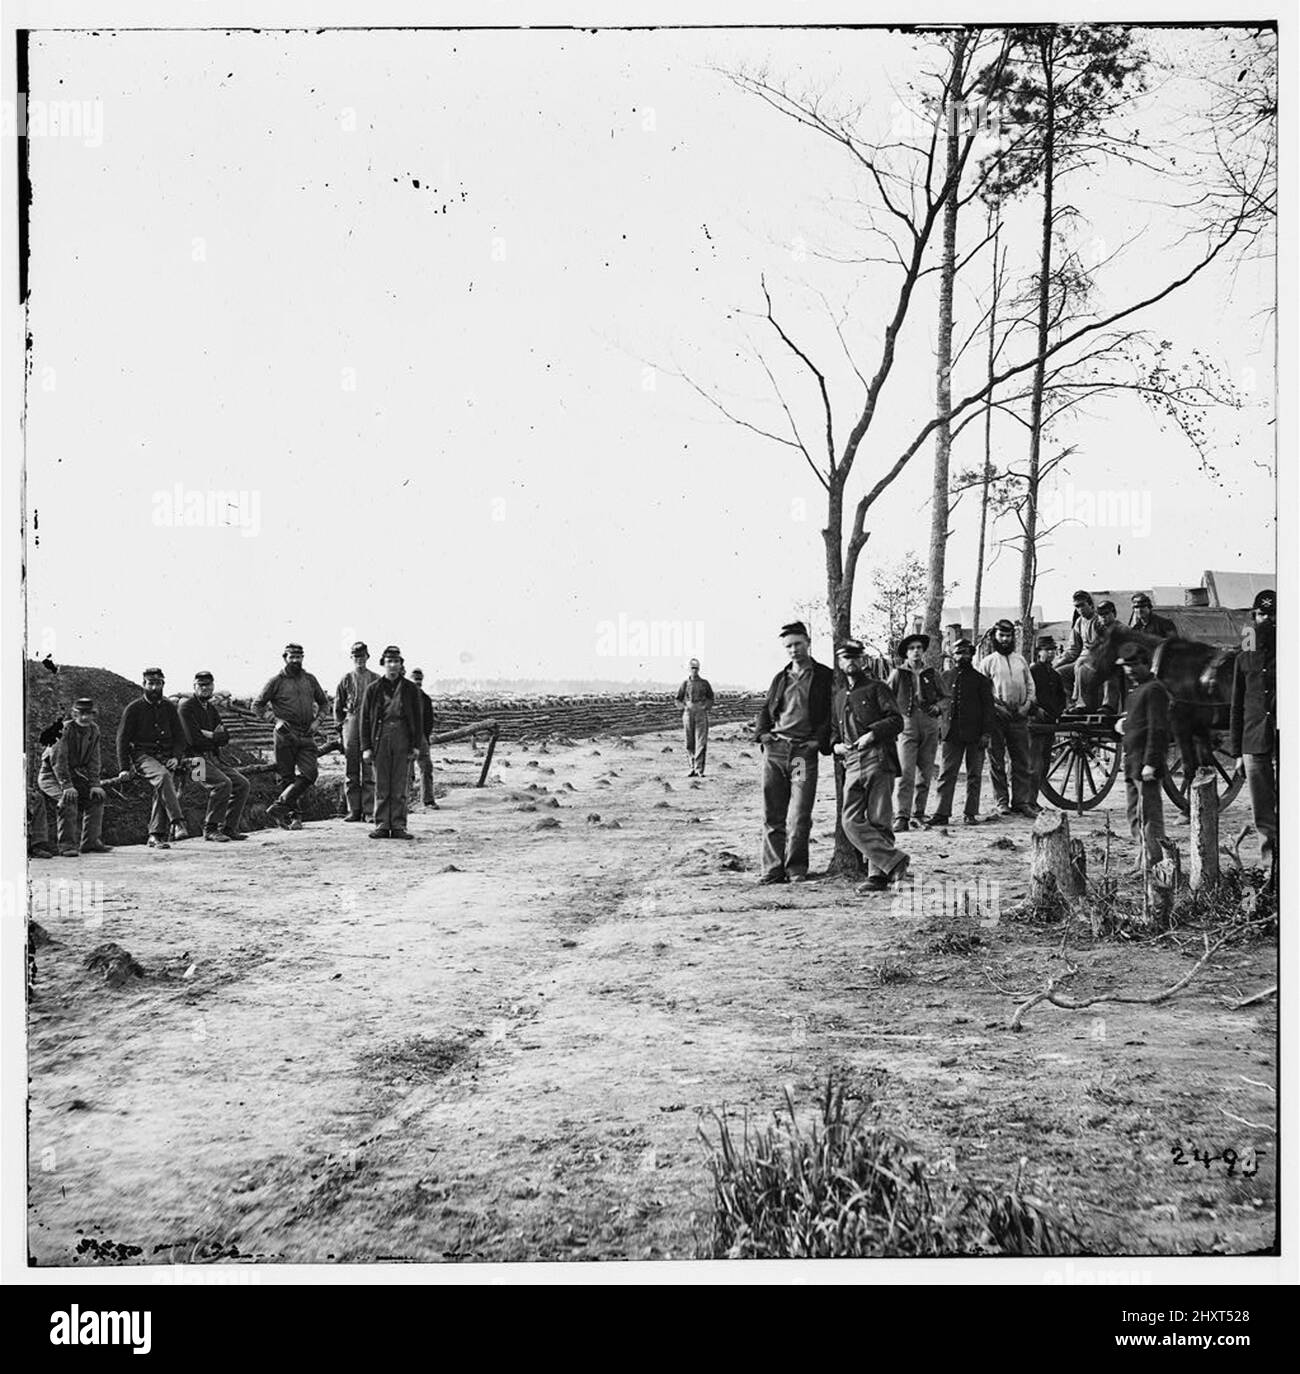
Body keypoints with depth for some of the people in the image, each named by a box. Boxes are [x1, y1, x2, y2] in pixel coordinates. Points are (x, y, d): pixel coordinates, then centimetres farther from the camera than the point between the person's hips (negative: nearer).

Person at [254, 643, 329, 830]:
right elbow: (257, 705, 5)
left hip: (306, 736, 4)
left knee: (309, 773, -11)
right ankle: (294, 815, 6)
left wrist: (316, 720, 12)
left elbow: (323, 702, 26)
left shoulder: (310, 680, 12)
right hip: (286, 735, -3)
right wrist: (277, 719, -4)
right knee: (287, 777, -1)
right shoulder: (277, 681, 1)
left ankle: (279, 806, -8)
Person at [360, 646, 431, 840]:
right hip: (380, 738, 0)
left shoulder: (410, 689, 9)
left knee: (400, 786, 2)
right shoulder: (373, 689, 7)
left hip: (403, 739, 0)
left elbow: (418, 718, 9)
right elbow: (365, 719, 6)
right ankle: (382, 825, 7)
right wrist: (366, 747, -1)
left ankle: (398, 826, 6)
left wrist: (416, 745, 2)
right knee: (381, 786, 2)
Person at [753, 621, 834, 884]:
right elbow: (765, 709, 24)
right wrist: (762, 732, 6)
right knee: (773, 813, 2)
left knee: (799, 816, -6)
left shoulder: (826, 677, 5)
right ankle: (773, 868, 7)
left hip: (804, 751, -4)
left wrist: (820, 739, -9)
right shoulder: (781, 678, 18)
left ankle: (795, 869, 4)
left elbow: (833, 714, 2)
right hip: (775, 749, 4)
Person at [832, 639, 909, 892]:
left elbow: (896, 720, -2)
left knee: (877, 821, -6)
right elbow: (833, 729, 28)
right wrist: (836, 745, 7)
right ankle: (894, 862, -7)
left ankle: (878, 874, -1)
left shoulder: (877, 688, 7)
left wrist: (873, 733, -15)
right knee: (850, 821, -9)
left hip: (878, 758, -5)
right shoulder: (838, 696, 23)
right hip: (852, 764, 5)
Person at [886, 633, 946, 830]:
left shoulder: (931, 674, 14)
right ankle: (901, 817, -16)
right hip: (907, 725, -3)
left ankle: (920, 813, 16)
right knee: (906, 773, -13)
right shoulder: (898, 674, 6)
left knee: (925, 774, 6)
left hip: (930, 726, 3)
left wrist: (938, 706, 1)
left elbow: (943, 696, 22)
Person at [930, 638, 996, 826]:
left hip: (974, 734, -2)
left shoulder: (980, 679, 4)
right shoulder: (947, 677, 11)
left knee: (974, 775, 4)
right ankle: (942, 813, -1)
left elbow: (988, 707, 1)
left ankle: (970, 813, 10)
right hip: (952, 733, 2)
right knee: (946, 774, -2)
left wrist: (986, 733, -8)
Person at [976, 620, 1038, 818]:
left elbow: (1030, 685, 17)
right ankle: (1002, 802, 5)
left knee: (1022, 761, 2)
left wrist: (1027, 704, 1)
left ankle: (1021, 801, 6)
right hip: (996, 717, -4)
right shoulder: (987, 662, 3)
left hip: (1019, 717, 4)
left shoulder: (1021, 660, 16)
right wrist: (996, 707, -11)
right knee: (997, 761, -1)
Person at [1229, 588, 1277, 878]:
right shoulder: (1244, 658, 12)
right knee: (1262, 815, 6)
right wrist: (1236, 752, 10)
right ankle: (1270, 866, 14)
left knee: (1283, 812, -7)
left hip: (1284, 744, -3)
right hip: (1254, 743, 3)